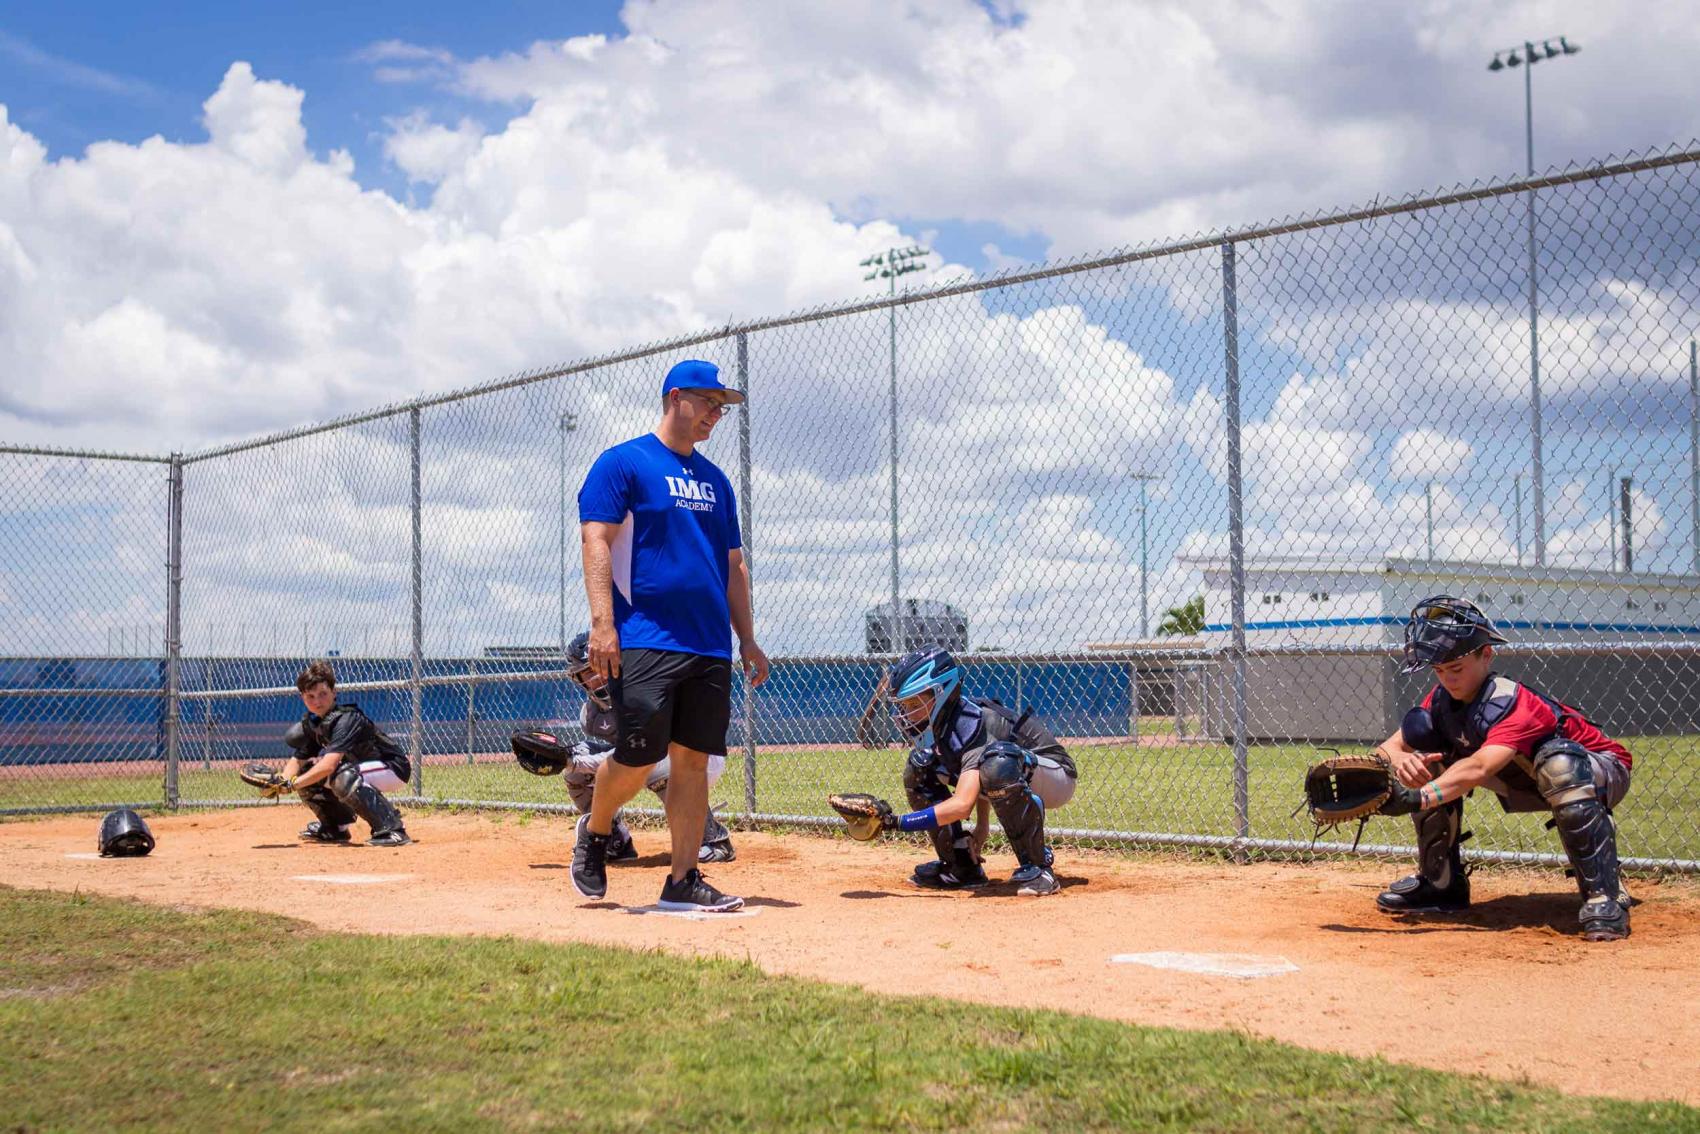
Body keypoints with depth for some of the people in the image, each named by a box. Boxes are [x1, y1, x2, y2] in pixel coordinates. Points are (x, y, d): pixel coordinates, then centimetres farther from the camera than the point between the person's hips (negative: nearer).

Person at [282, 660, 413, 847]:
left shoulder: (347, 719, -27)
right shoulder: (311, 722, -1)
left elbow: (329, 765, -37)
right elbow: (297, 761, 2)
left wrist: (292, 783, -37)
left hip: (394, 769, -9)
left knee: (344, 778, -35)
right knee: (307, 774, 3)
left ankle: (391, 829, -28)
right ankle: (336, 828, 19)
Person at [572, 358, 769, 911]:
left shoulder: (714, 480, 20)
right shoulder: (622, 463, 0)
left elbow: (733, 565, 22)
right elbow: (596, 542, -8)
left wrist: (747, 639, 16)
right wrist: (602, 622, -19)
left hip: (710, 647, 6)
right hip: (644, 643, -6)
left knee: (693, 759, 3)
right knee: (639, 756, -10)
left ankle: (683, 881, 8)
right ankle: (594, 831, 19)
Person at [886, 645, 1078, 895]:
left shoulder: (970, 723, -32)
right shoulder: (939, 722, -6)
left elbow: (962, 805, -43)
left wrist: (898, 823, -44)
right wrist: (982, 823, 8)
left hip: (1056, 779, -9)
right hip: (1003, 780, 9)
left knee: (998, 762, -41)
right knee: (918, 769, 0)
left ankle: (1037, 867, -28)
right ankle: (962, 867, 6)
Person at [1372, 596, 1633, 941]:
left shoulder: (1513, 703, -34)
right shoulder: (1443, 698, -12)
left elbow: (1479, 769, -51)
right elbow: (1388, 746, -16)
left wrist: (1417, 798, -65)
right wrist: (1400, 761, -41)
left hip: (1601, 774, -7)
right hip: (1527, 783, 7)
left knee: (1558, 761, -43)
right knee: (1421, 728, -9)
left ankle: (1604, 896, -30)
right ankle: (1440, 882, 0)